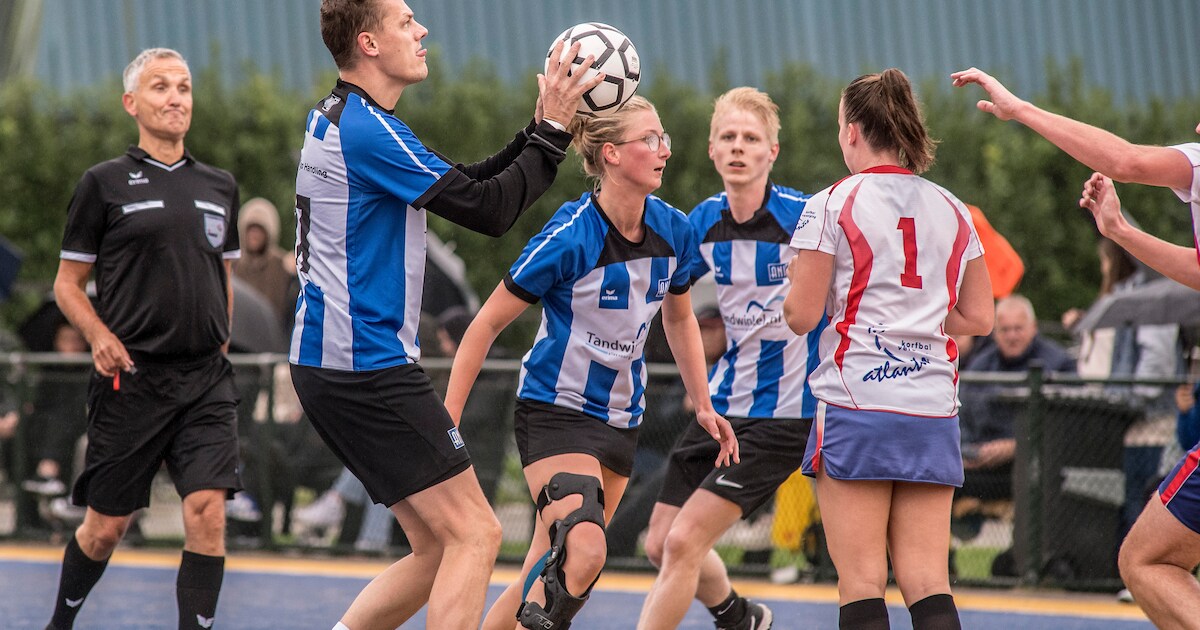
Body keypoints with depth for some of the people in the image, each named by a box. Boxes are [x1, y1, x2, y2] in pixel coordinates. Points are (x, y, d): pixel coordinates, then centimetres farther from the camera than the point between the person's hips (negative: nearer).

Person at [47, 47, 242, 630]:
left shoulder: (220, 187, 13)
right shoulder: (104, 184, 0)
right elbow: (67, 283, 3)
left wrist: (219, 343, 14)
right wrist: (100, 335, -13)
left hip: (206, 379, 3)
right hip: (131, 379, -3)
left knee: (207, 510, -14)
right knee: (106, 525, 5)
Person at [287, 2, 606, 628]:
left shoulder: (337, 118, 16)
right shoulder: (367, 130, -16)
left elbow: (464, 186, 20)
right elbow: (489, 210, -16)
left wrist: (537, 131, 10)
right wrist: (551, 131, -7)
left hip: (329, 362, 10)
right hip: (369, 369, -10)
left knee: (438, 547, 11)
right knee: (475, 535, -10)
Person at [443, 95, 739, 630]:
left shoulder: (673, 231, -2)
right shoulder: (569, 236, -19)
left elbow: (679, 318, 18)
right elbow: (488, 324, -12)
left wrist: (702, 406, 17)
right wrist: (447, 420, -13)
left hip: (620, 420, 6)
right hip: (554, 411, -6)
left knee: (549, 574, 8)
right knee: (584, 552, -27)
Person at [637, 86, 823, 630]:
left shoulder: (805, 217, -17)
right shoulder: (705, 221, 1)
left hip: (784, 413, -7)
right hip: (722, 402, 7)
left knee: (683, 543, -14)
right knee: (661, 543, 13)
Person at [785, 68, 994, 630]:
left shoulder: (832, 205, -4)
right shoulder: (951, 210, 11)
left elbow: (801, 316, -4)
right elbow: (979, 319, 14)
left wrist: (797, 279, 16)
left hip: (855, 406, -4)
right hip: (933, 413, 4)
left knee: (861, 583, -2)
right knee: (926, 583, 2)